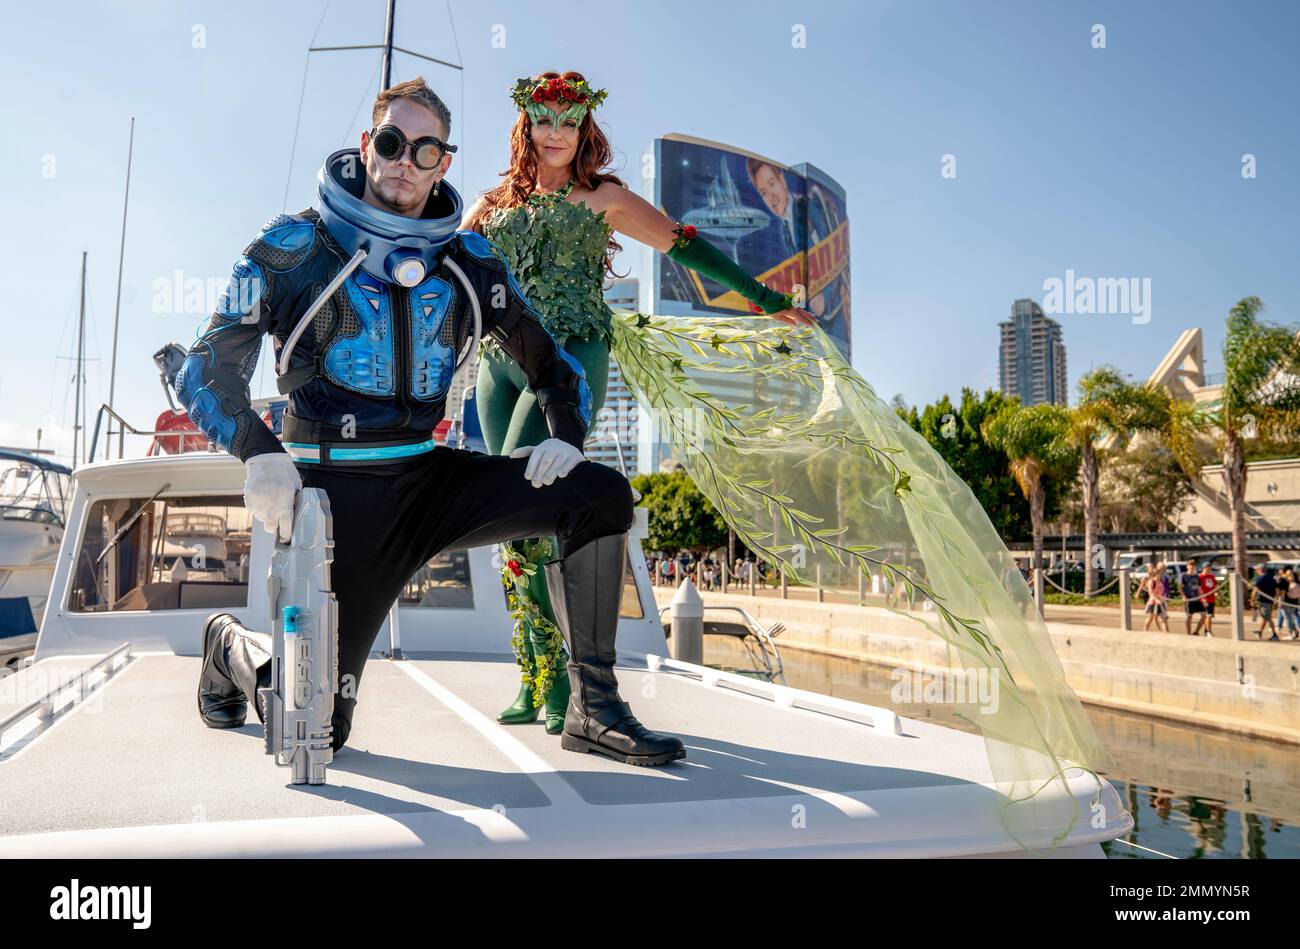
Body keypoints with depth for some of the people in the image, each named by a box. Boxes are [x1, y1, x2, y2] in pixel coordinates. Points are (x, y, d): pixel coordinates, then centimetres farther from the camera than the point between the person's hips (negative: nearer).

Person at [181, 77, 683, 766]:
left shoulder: (467, 262, 7)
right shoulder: (294, 249, -3)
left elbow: (551, 365, 13)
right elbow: (206, 370, -5)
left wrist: (563, 436, -8)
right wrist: (260, 454, -24)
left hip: (431, 477, 4)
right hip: (338, 491, -4)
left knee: (601, 494, -15)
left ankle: (593, 709, -7)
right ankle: (229, 647, 33)